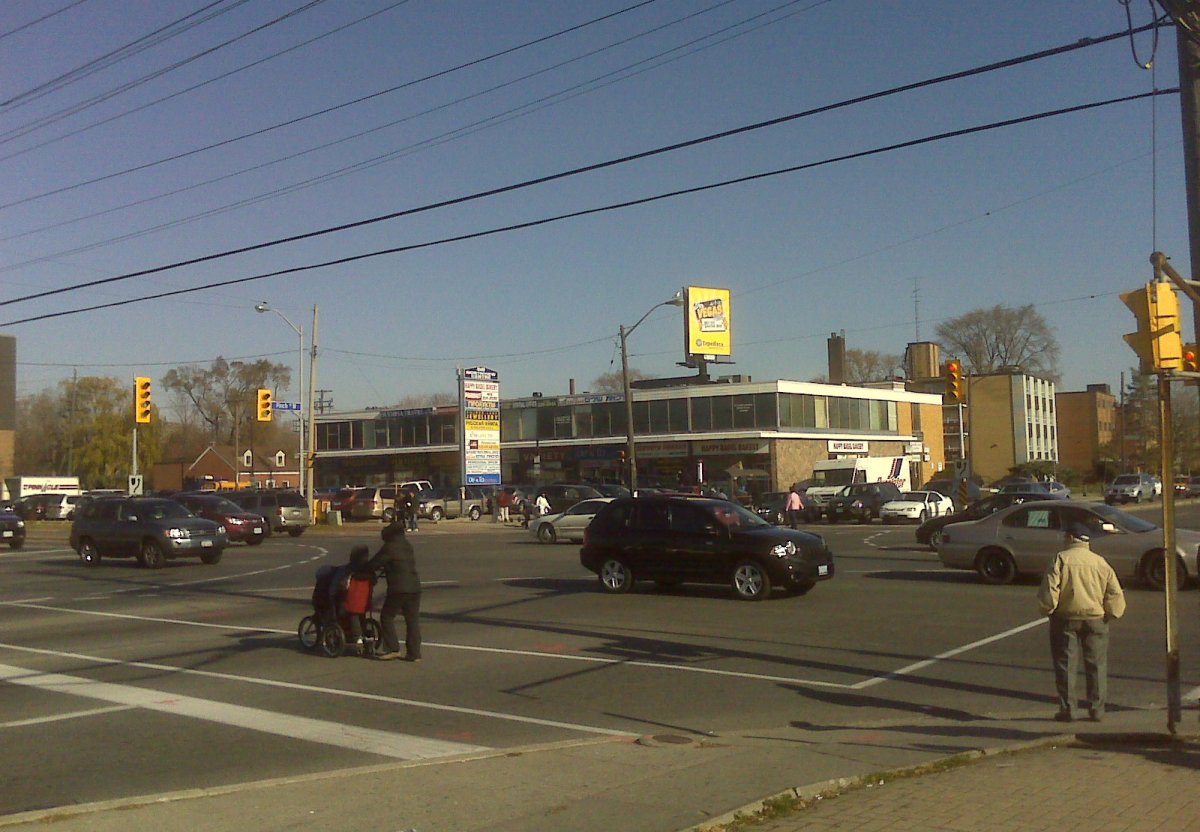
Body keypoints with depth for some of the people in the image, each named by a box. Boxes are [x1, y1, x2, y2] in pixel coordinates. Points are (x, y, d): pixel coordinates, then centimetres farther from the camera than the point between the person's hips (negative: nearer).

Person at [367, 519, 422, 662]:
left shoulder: (390, 547, -6)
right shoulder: (408, 546, 18)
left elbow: (374, 564, -4)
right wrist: (386, 568, 32)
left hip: (398, 589, -7)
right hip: (414, 587, 7)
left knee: (387, 617, 6)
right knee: (413, 620, 8)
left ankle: (392, 649, 1)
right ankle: (414, 653, 8)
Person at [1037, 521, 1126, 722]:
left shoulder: (1061, 559, -7)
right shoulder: (1100, 562, 4)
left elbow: (1048, 590, -14)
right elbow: (1116, 594, 2)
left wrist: (1050, 610, 0)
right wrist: (1111, 614, 11)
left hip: (1066, 618, -3)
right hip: (1095, 619, 3)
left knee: (1065, 665, 4)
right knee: (1096, 665, 10)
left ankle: (1067, 709, 4)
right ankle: (1097, 710, 11)